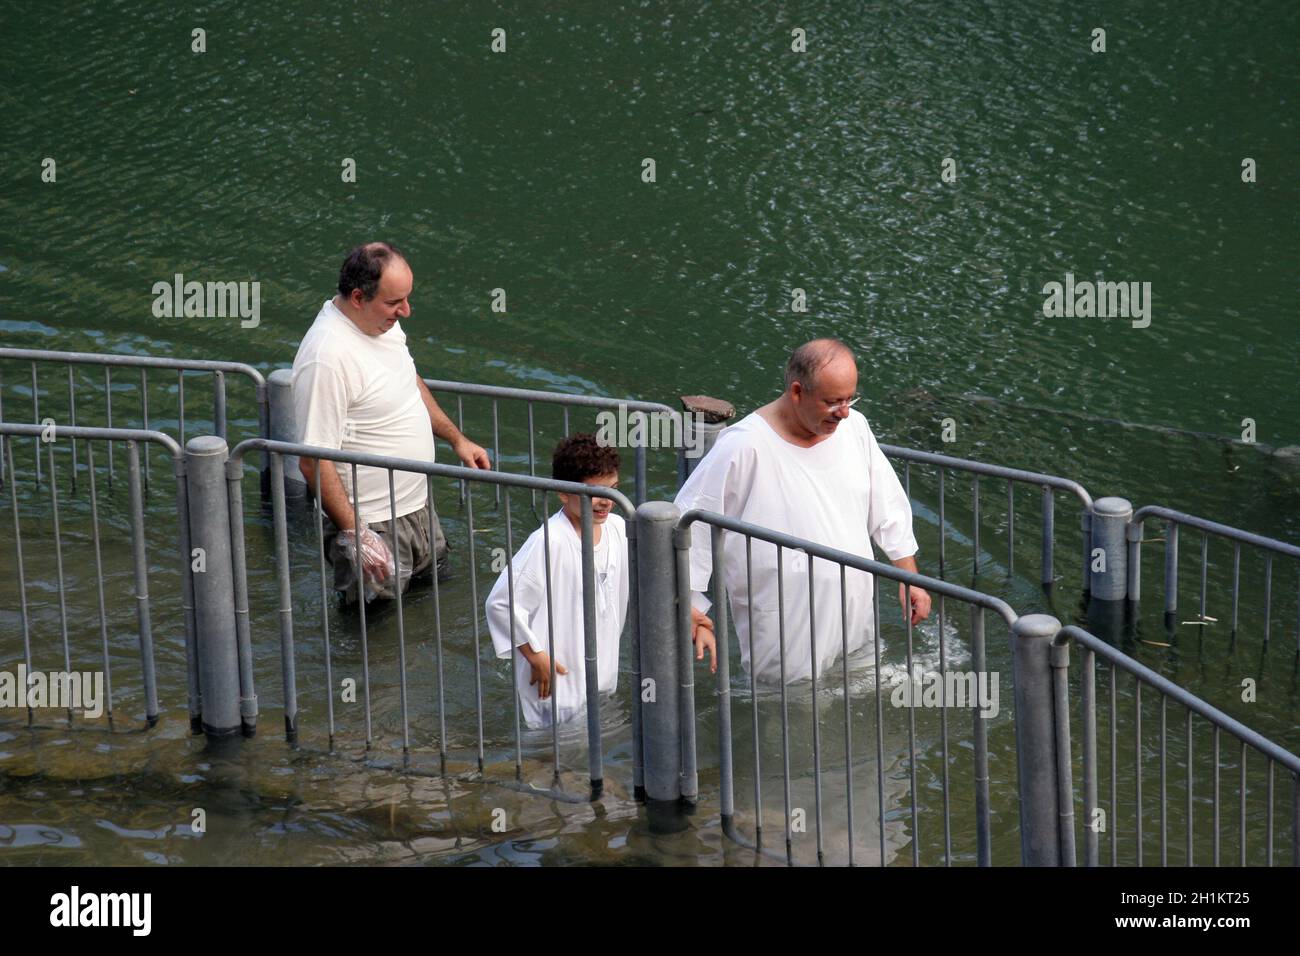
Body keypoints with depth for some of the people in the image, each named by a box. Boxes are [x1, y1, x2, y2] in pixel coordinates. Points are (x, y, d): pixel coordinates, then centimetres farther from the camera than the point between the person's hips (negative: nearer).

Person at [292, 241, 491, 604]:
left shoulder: (382, 321, 1)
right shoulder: (326, 358, -28)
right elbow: (313, 461, -27)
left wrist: (457, 439, 20)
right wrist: (354, 534, -26)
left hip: (417, 505, 9)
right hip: (373, 525, -9)